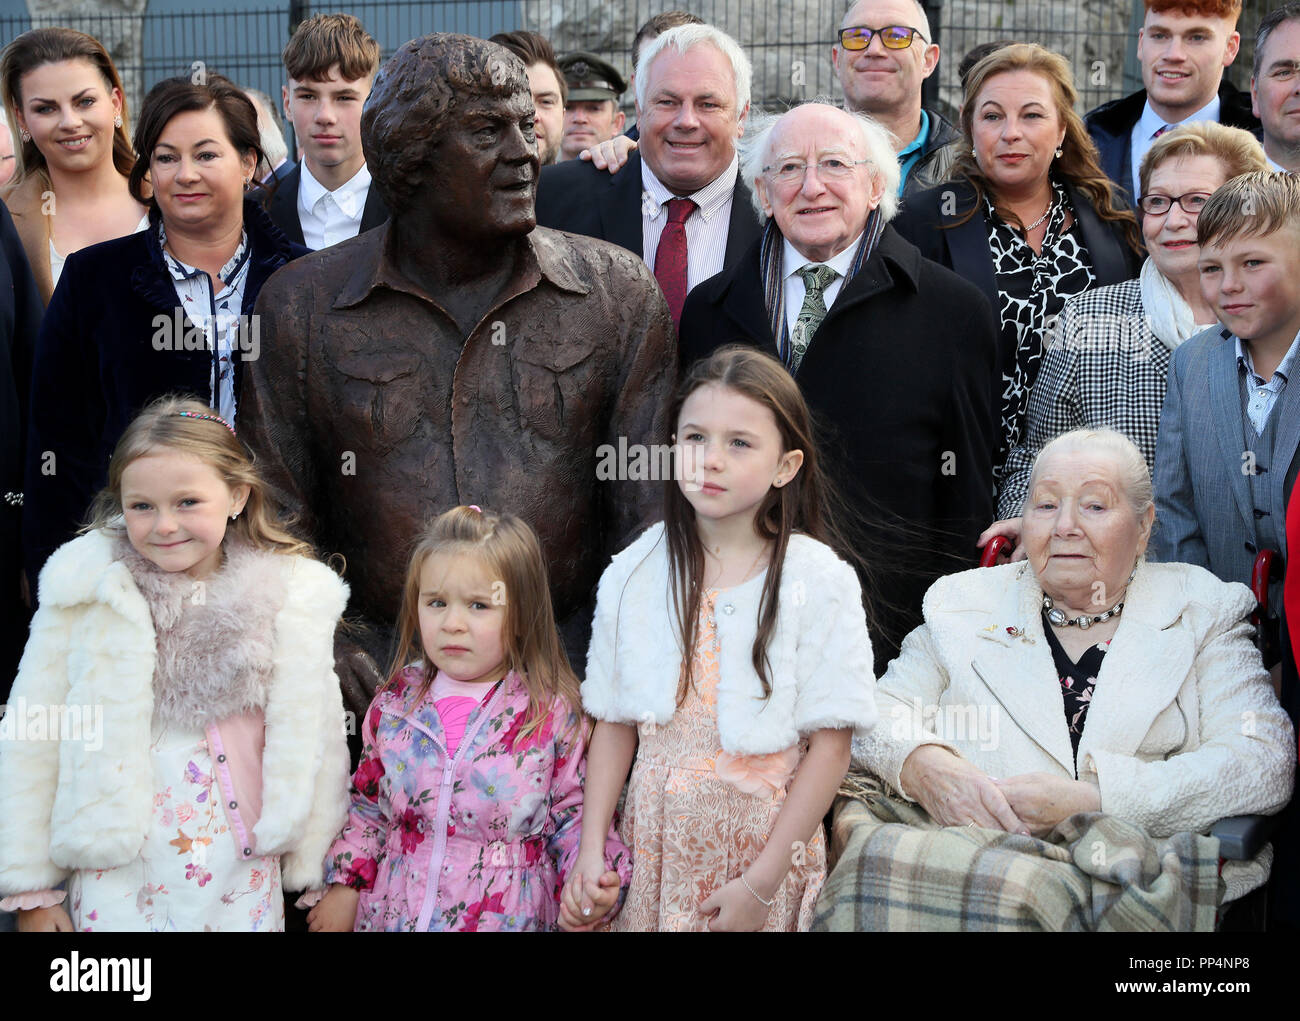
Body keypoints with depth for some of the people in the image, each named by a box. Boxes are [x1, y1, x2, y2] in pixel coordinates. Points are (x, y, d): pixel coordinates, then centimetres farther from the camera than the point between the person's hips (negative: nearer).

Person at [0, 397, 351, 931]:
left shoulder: (292, 596, -4)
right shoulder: (87, 592, -7)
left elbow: (314, 742, 2)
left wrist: (319, 875, 6)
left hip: (243, 881, 1)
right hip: (116, 883, -1)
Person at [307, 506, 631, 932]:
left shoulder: (554, 713, -9)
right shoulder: (393, 706, 0)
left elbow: (573, 815, -5)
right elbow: (368, 804, 11)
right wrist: (345, 886, 6)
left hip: (509, 913, -2)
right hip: (397, 911, 3)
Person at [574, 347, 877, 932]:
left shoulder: (819, 581, -11)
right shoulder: (634, 575, -1)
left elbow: (830, 745, -12)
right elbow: (614, 721, 3)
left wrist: (761, 882, -15)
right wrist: (592, 847, -6)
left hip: (765, 841, -2)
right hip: (655, 839, 3)